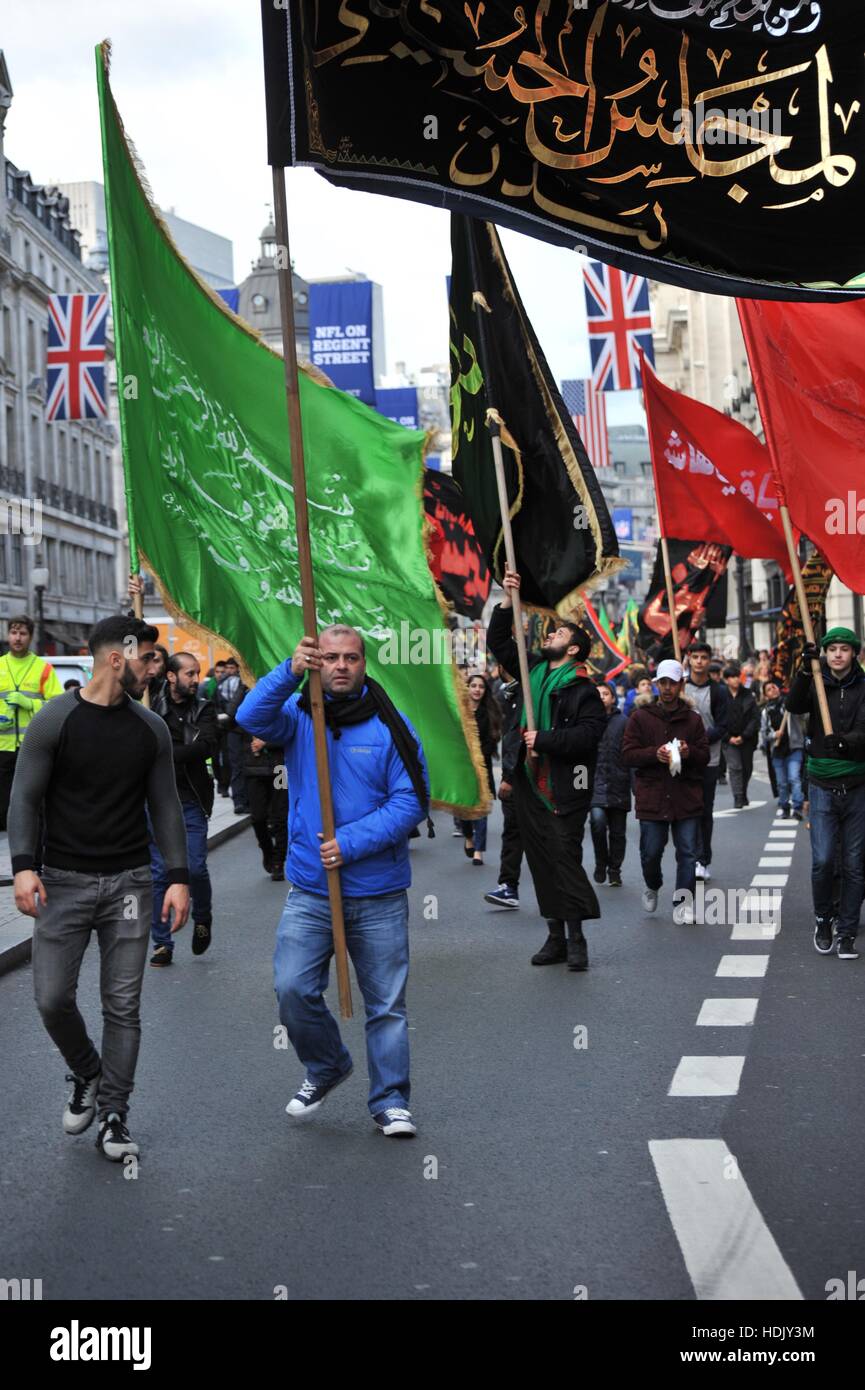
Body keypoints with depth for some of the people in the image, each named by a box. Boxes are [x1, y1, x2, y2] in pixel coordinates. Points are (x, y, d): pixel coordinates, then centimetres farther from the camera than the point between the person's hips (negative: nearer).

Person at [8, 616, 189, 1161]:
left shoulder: (151, 728, 5)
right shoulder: (56, 720, -6)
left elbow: (165, 805, 8)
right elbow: (25, 797, -4)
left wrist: (179, 877, 1)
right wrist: (24, 866, -16)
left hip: (129, 882, 2)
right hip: (64, 881, -2)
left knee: (122, 1005, 2)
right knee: (53, 998, -2)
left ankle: (113, 1116, 14)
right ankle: (87, 1076, 27)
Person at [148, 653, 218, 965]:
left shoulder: (203, 709, 5)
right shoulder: (152, 706, 4)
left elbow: (206, 746, -12)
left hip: (190, 801, 0)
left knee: (195, 868, -6)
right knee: (159, 873, 2)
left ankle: (202, 918, 25)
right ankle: (162, 944, 11)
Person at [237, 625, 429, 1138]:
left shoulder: (391, 726, -4)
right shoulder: (298, 715, 2)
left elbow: (412, 800, -8)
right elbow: (251, 717, -19)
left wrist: (351, 844, -17)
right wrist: (290, 671, -35)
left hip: (379, 893, -1)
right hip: (310, 889, 1)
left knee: (387, 1003, 7)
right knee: (293, 989, -3)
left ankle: (391, 1100, 23)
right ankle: (326, 1067, 25)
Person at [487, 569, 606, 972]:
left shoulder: (582, 689, -8)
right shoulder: (533, 669, 13)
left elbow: (589, 733, -19)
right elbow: (498, 642, 21)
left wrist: (545, 739, -17)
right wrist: (507, 601, 11)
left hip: (564, 787, -7)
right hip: (530, 784, 7)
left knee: (565, 857, -9)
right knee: (541, 860, 9)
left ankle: (576, 938, -2)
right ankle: (556, 937, 16)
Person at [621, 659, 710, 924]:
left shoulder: (693, 719, 8)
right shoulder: (641, 717, 2)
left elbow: (705, 756, 7)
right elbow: (627, 754, -3)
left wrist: (688, 752, -15)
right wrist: (654, 754, -19)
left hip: (686, 798, 1)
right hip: (652, 797, -1)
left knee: (688, 853, 0)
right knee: (651, 852, 5)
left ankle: (683, 902, 8)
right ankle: (652, 886, 34)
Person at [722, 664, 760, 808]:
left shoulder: (747, 696, 2)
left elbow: (755, 718, -1)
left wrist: (743, 736, -10)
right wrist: (729, 737, -10)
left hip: (746, 739, 3)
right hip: (729, 739, -2)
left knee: (747, 768, 11)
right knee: (734, 767, -12)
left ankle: (743, 794, 30)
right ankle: (738, 798, -10)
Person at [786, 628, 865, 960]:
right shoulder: (816, 683, 5)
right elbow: (795, 706, -15)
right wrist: (805, 670, -28)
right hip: (823, 785, 0)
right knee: (822, 860, -7)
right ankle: (823, 918, 17)